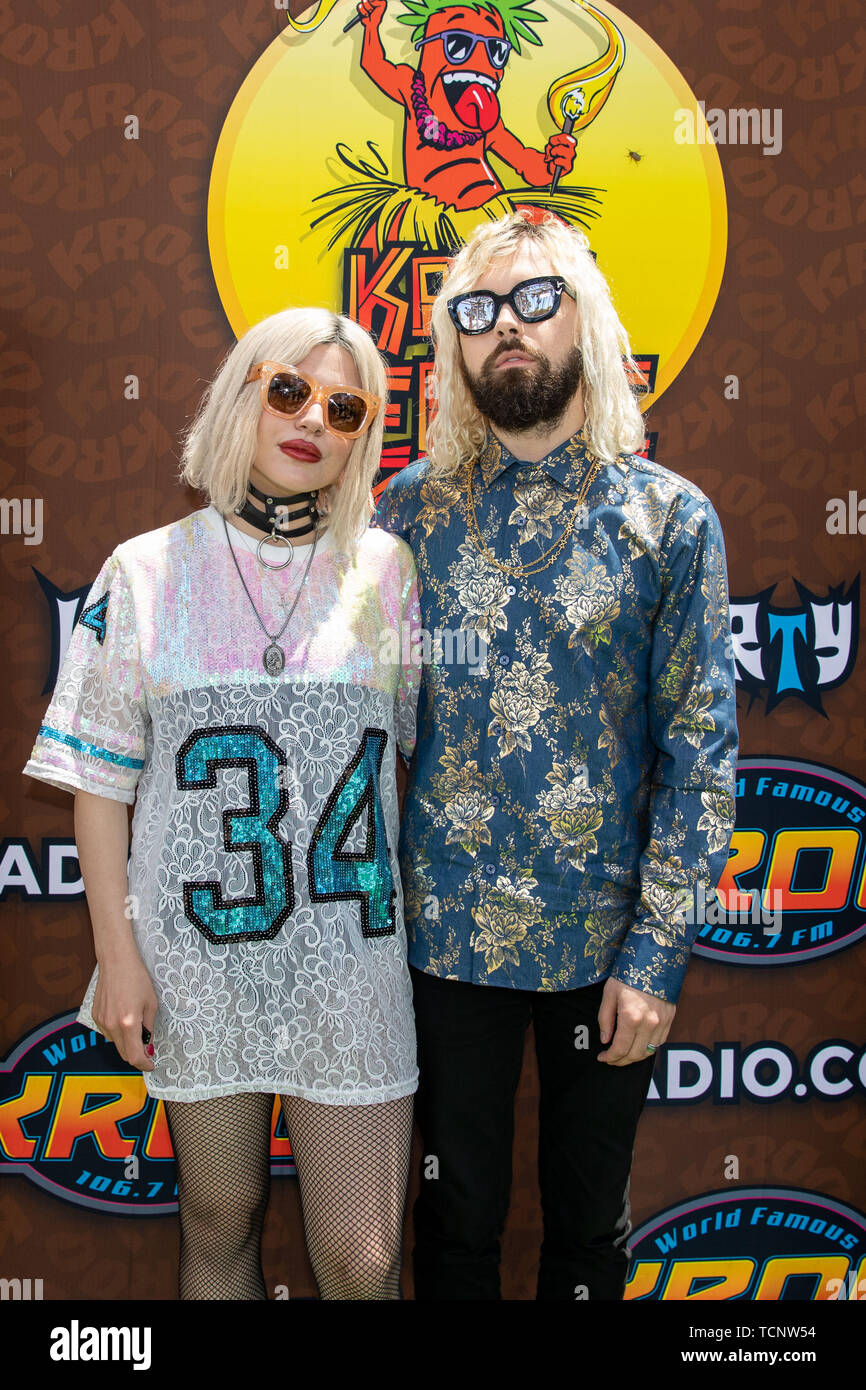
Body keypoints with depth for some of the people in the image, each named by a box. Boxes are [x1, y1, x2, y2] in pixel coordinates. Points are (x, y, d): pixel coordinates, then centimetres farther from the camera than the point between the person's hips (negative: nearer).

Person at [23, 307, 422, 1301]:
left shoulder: (389, 570, 1)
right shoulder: (146, 572, -1)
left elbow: (428, 750, 6)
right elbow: (99, 776, 1)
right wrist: (117, 953, -3)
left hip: (351, 953, 0)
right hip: (200, 952, 0)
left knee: (360, 1261, 4)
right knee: (218, 1223, 17)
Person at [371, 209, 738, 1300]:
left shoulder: (671, 518, -5)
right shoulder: (414, 504, 0)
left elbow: (701, 749, -6)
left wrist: (658, 954, -10)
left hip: (604, 941, 0)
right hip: (445, 927, 1)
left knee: (590, 1217, 19)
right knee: (457, 1212, 18)